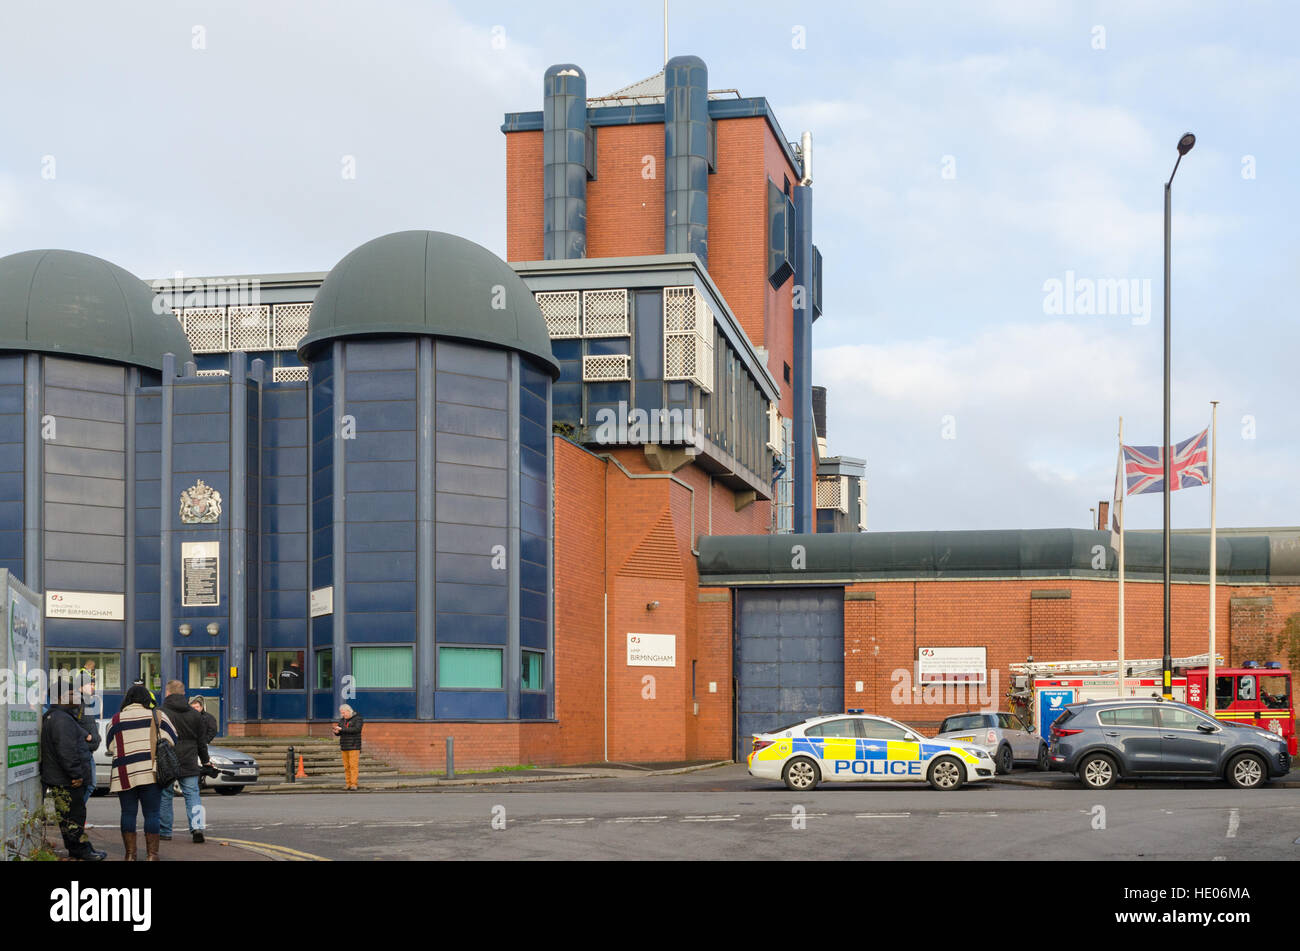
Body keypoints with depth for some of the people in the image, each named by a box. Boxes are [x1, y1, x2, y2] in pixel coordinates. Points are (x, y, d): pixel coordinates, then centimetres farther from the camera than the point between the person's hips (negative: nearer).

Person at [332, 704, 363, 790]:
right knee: (346, 766, 3)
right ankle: (348, 783, 6)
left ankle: (353, 784, -11)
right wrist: (336, 731, -14)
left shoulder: (358, 719, -7)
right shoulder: (342, 720, 12)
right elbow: (338, 734, 11)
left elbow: (356, 729, -23)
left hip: (354, 746, -6)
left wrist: (342, 729, -24)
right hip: (344, 746, 6)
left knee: (353, 765, -11)